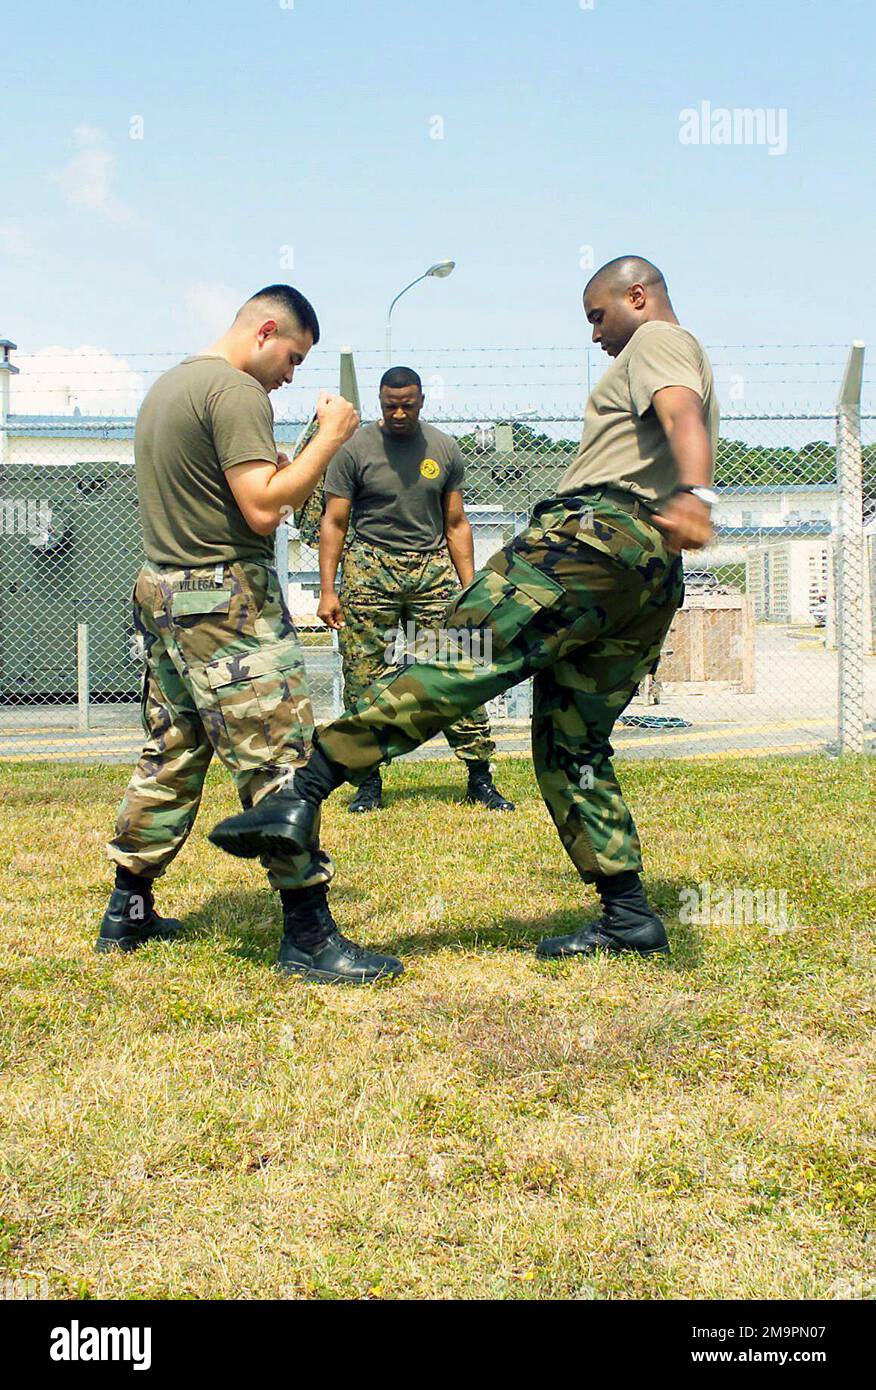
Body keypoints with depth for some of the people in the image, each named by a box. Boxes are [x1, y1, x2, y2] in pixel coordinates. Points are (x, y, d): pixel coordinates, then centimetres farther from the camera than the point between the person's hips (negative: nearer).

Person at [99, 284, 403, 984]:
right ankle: (309, 935, -5)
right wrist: (329, 439, -11)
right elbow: (263, 510, -20)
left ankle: (128, 912, 24)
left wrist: (280, 478, 17)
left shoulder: (167, 386, 18)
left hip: (163, 592, 10)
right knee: (280, 760, -8)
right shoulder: (237, 392, -13)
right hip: (227, 600, -10)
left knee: (170, 757, 16)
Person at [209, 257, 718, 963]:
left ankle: (303, 795, -33)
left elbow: (681, 414, -17)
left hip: (599, 538, -10)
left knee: (452, 661, -22)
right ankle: (629, 916, 10)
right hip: (654, 583, 10)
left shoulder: (658, 340, 7)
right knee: (573, 746, 11)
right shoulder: (690, 363, 37)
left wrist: (694, 494, -35)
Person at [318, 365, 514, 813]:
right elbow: (334, 523, 2)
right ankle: (369, 782, 9)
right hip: (371, 569, -1)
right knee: (364, 679, -2)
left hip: (433, 568, 2)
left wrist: (469, 587, 8)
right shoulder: (356, 449, 1)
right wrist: (327, 590, -5)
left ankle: (480, 779, 2)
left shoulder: (445, 449, 9)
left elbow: (456, 524, 14)